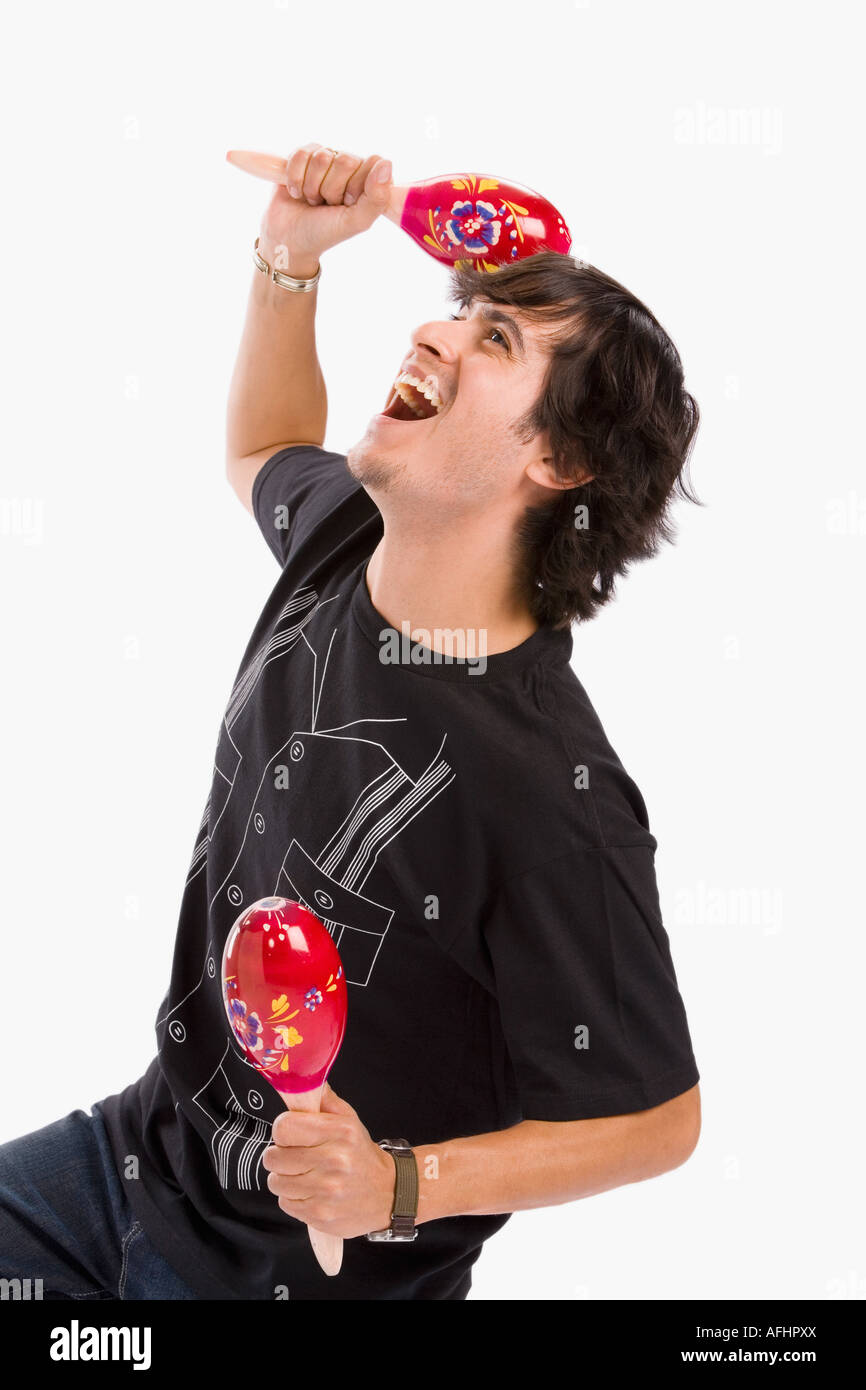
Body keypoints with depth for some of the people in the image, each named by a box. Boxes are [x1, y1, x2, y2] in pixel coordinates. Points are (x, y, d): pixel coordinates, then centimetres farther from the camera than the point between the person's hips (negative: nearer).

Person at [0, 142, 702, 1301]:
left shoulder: (551, 802, -31)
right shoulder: (344, 539, -8)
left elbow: (658, 1117, -19)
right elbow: (261, 452, 18)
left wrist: (401, 1188, -29)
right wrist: (291, 258, 3)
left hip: (314, 1268, -6)